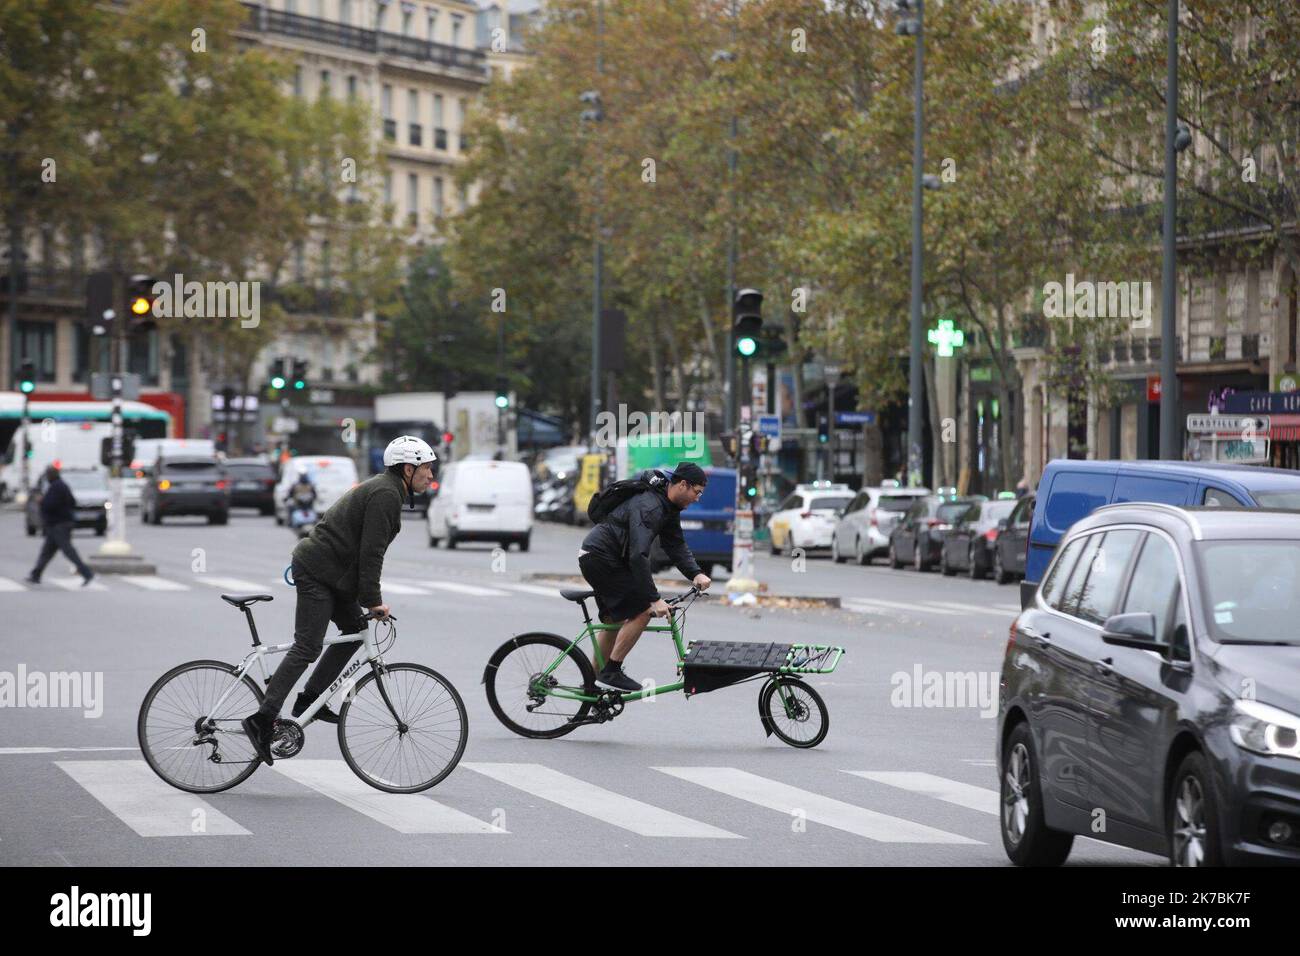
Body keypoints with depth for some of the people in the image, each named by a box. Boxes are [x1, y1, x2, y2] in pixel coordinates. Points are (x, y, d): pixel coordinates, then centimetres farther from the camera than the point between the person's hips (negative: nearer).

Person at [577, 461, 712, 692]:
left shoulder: (669, 506, 6)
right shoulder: (648, 507, -26)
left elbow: (676, 546, 6)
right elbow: (638, 555, -33)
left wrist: (696, 574, -11)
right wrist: (654, 599, -35)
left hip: (599, 558, 10)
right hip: (599, 558, -10)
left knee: (614, 620, 16)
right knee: (641, 611, -13)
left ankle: (593, 682, 23)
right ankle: (611, 673, -8)